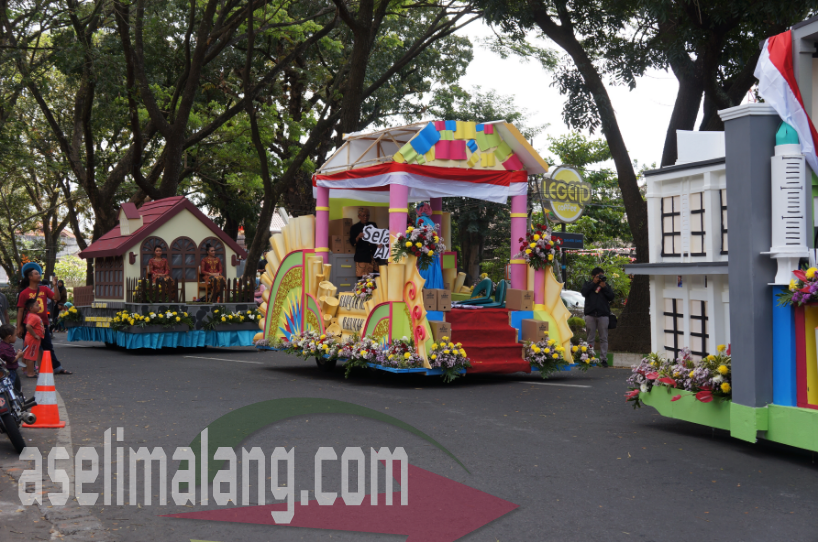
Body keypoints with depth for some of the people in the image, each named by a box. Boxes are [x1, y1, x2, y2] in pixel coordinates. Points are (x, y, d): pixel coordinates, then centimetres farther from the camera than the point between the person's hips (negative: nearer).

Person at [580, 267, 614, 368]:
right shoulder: (588, 284, 12)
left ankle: (604, 359, 2)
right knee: (590, 338, 1)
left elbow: (611, 297, 4)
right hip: (590, 314, -1)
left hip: (603, 314, 1)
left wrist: (604, 287, -7)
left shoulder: (605, 285, 14)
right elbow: (583, 292, -7)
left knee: (603, 338, 0)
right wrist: (593, 283, -9)